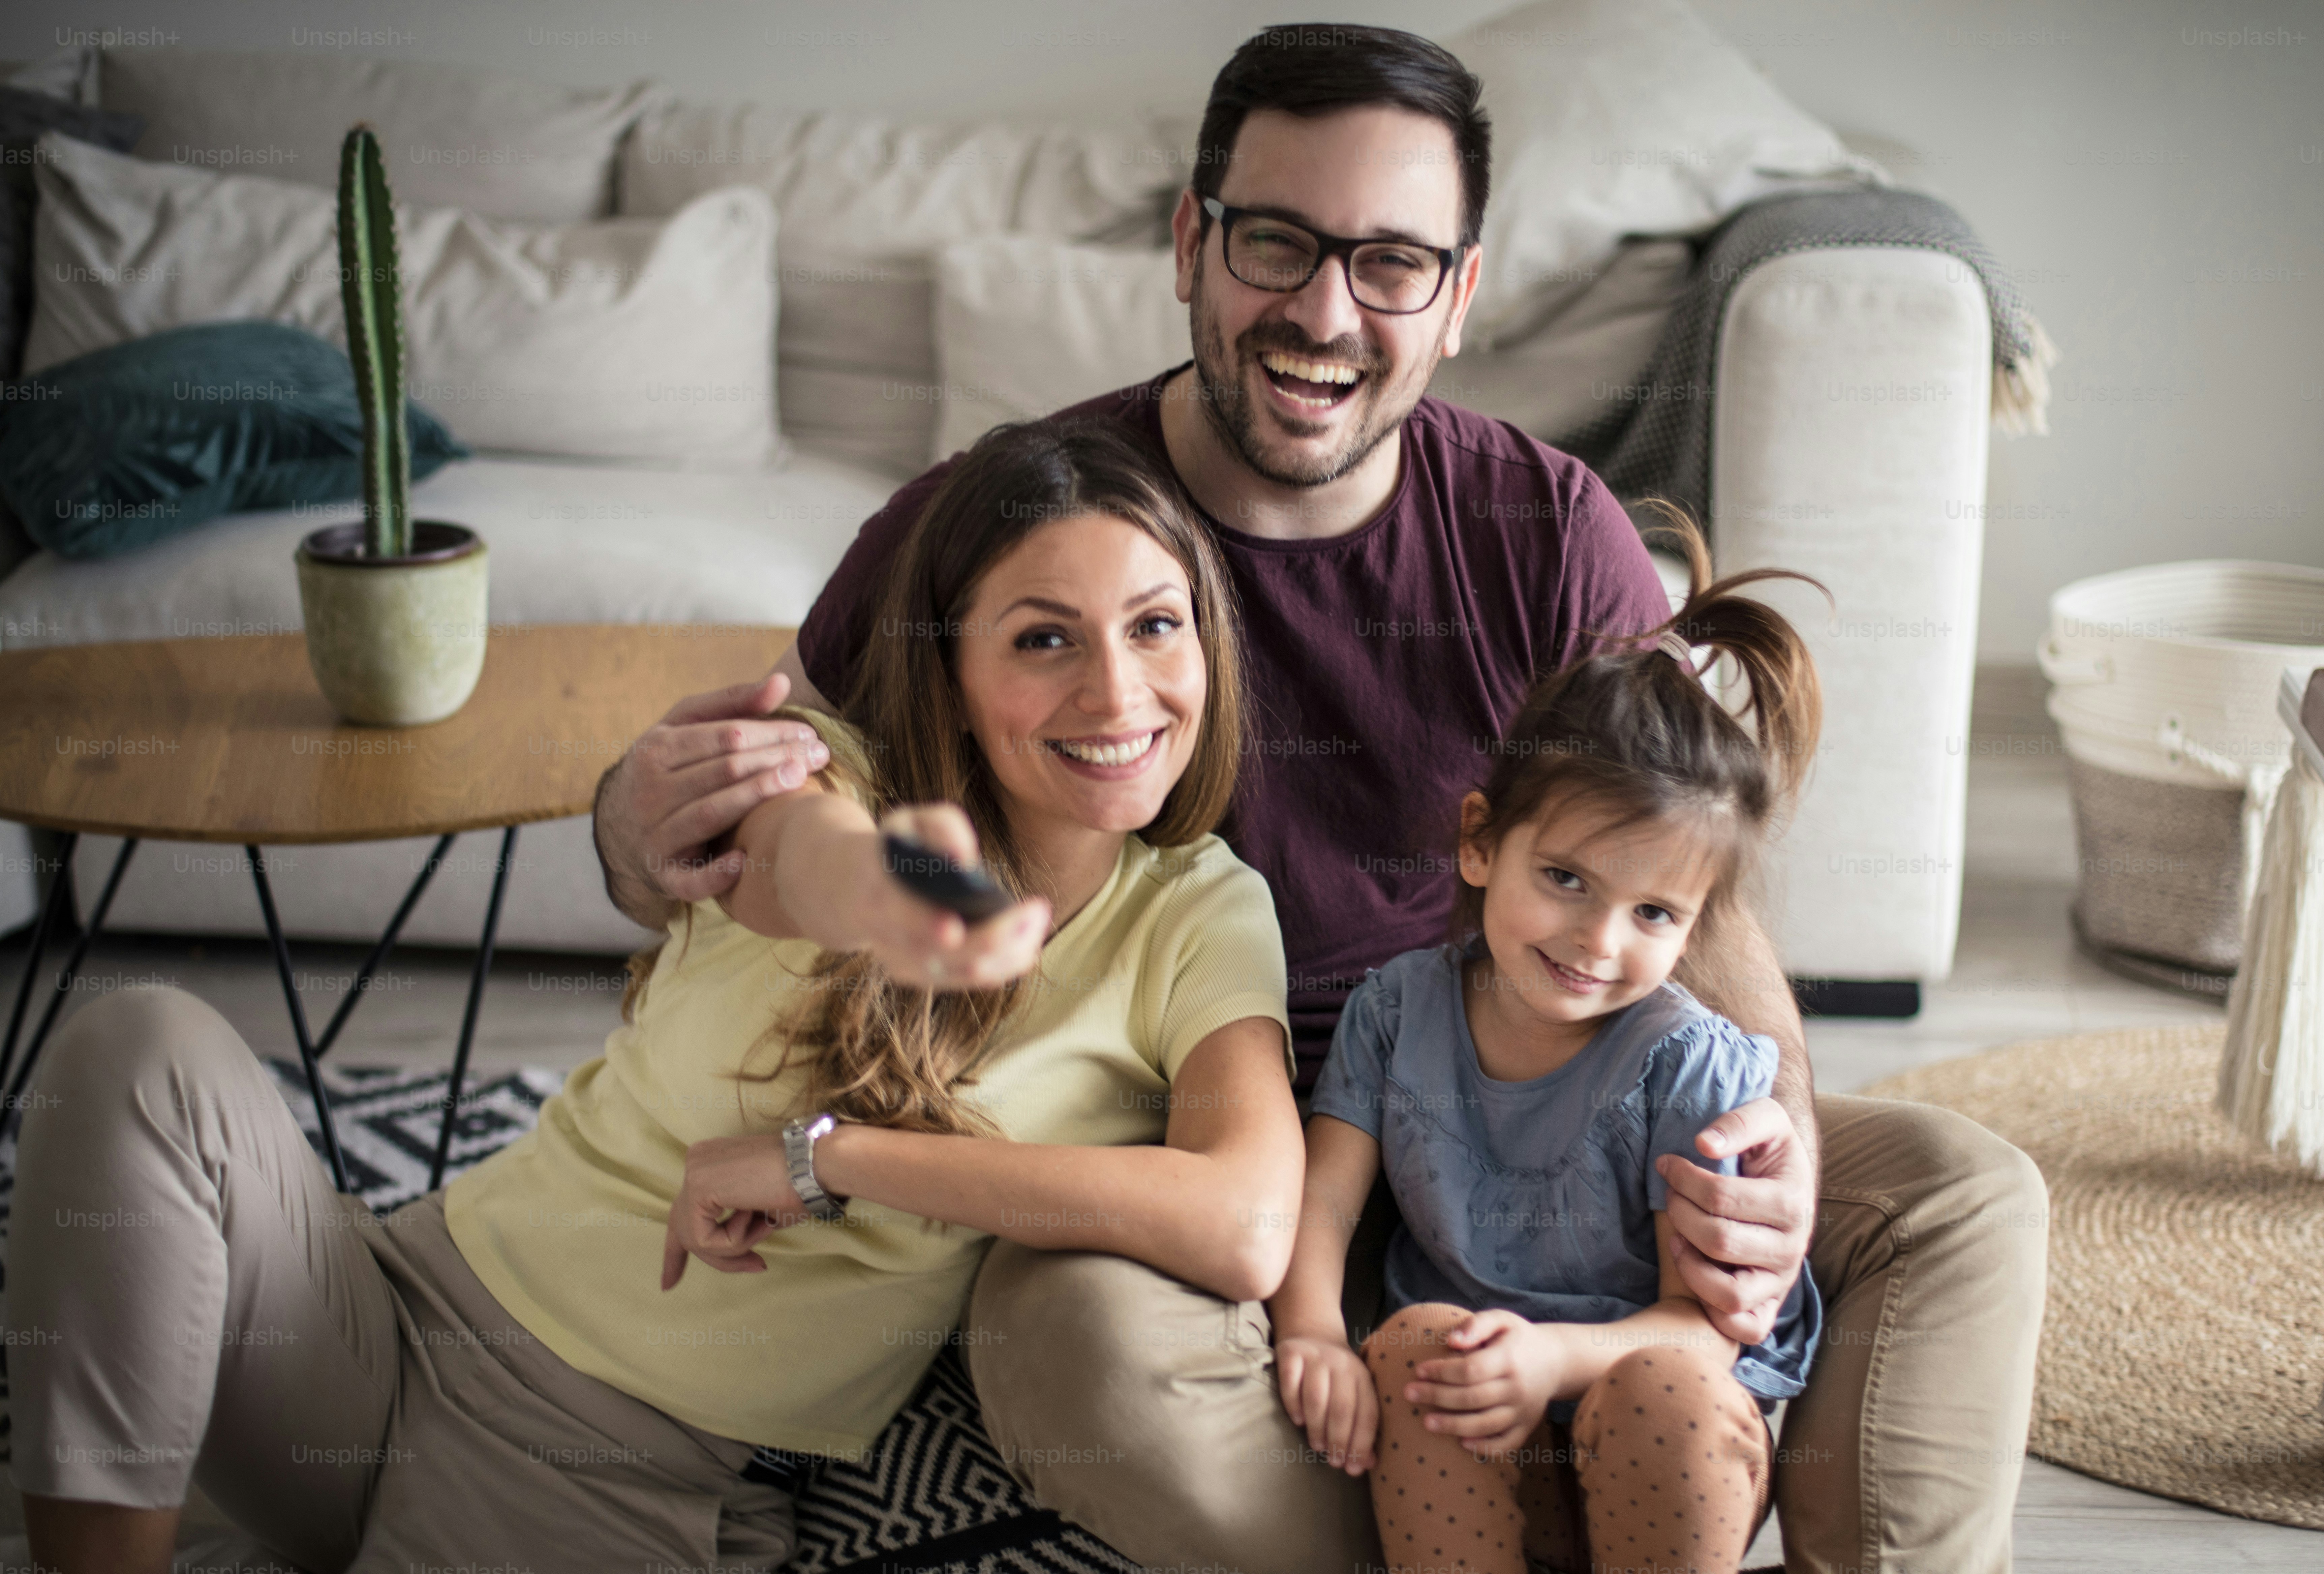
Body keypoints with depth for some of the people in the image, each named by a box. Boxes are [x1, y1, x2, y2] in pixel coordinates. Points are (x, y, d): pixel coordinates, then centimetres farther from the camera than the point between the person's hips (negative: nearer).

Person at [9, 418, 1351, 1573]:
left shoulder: (1200, 917, -4)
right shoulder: (837, 773, -3)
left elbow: (1246, 1232, -23)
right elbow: (826, 864, -30)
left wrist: (823, 1153, -21)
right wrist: (899, 887, -57)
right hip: (425, 1302, 2)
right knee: (151, 1052, -25)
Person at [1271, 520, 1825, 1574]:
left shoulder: (1688, 1064, -12)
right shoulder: (1399, 1007, 0)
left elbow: (1705, 1325, -14)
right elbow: (1320, 1199, -4)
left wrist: (1561, 1357, -34)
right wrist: (1313, 1330, -26)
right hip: (1473, 1462, 3)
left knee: (1661, 1389, -34)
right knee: (1414, 1347, -28)